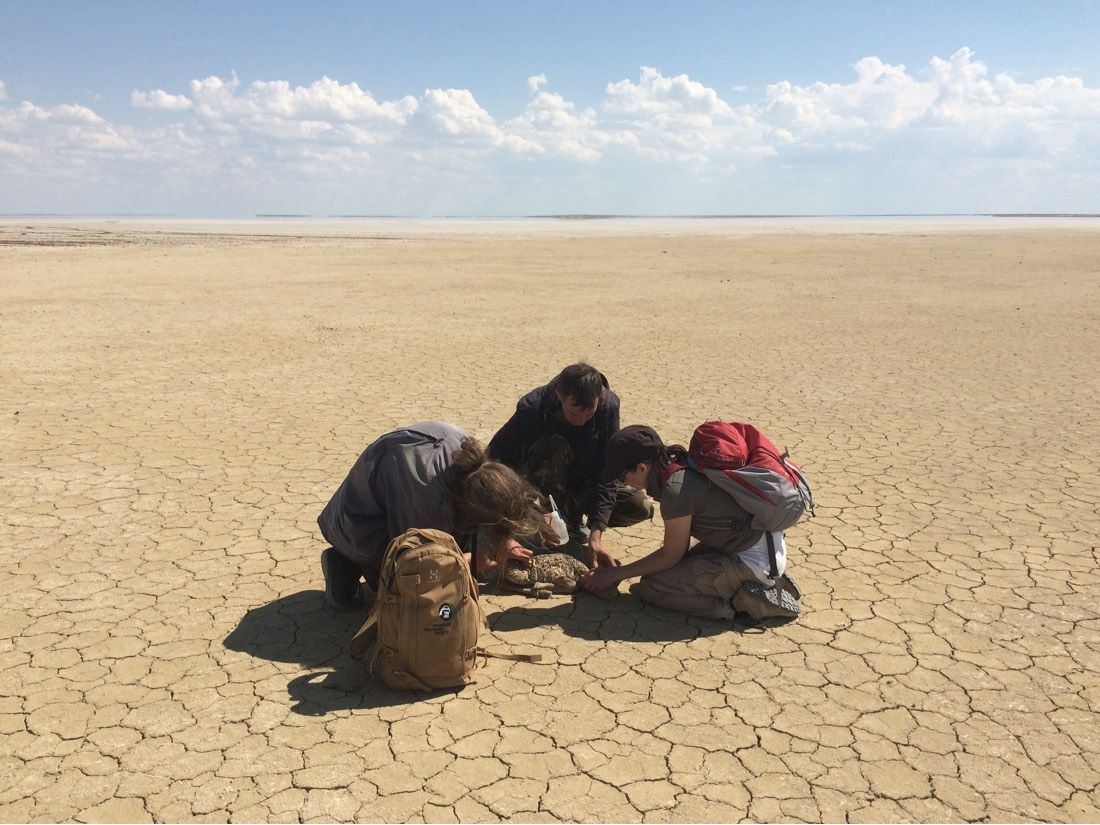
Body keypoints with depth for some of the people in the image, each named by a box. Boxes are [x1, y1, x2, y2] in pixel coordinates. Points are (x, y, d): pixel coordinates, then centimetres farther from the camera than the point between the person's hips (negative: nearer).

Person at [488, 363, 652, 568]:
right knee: (557, 448, -35)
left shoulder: (608, 405, -23)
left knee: (641, 508, -18)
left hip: (584, 485, 3)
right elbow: (496, 459, -27)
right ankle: (565, 519, -15)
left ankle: (572, 513, 4)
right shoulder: (532, 409, -30)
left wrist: (595, 536, -30)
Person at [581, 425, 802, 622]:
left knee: (650, 586, -7)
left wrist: (616, 574, 1)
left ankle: (744, 601, -7)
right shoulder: (683, 467, 5)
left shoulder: (676, 489, -22)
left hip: (754, 562, -9)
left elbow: (670, 556, -9)